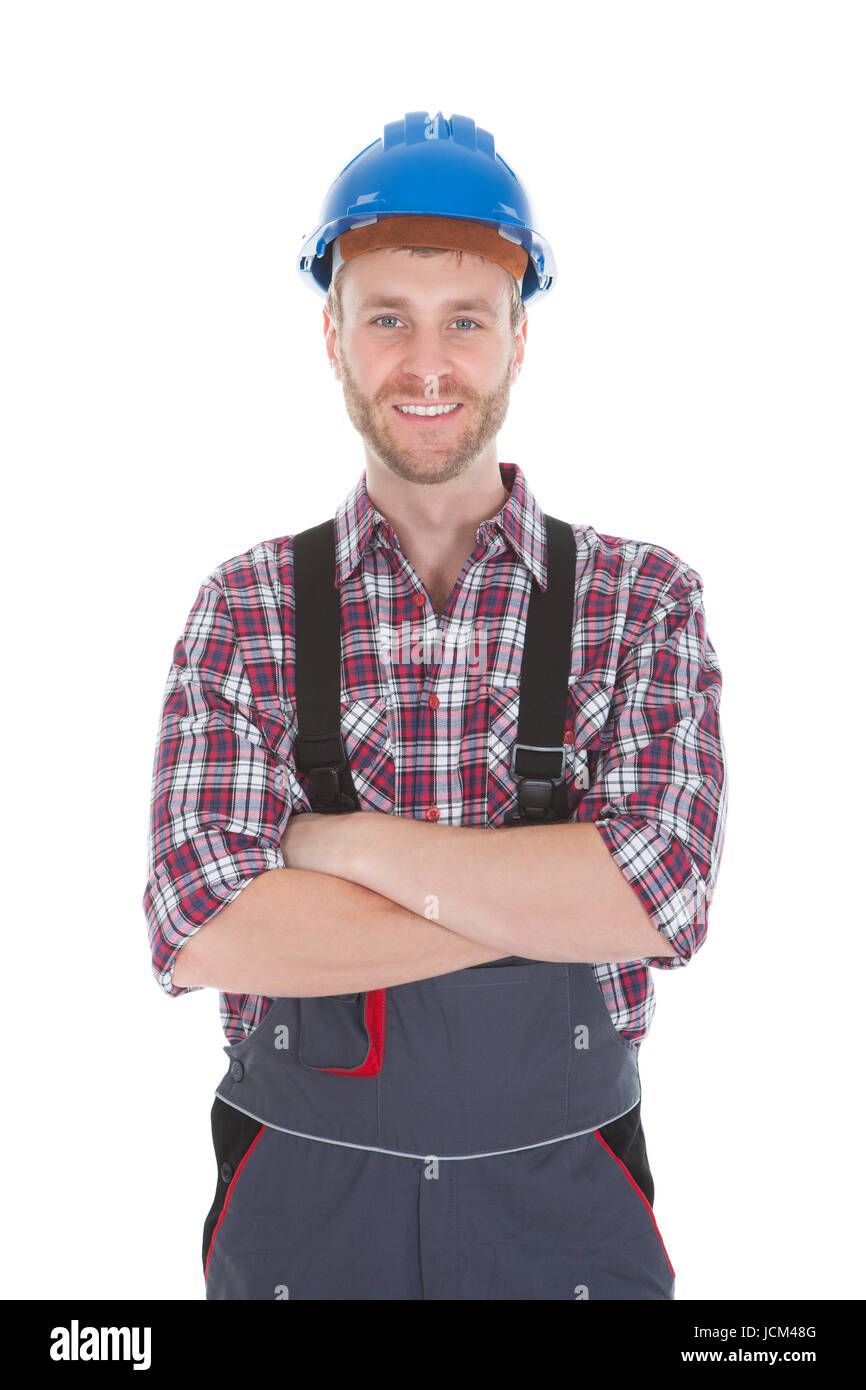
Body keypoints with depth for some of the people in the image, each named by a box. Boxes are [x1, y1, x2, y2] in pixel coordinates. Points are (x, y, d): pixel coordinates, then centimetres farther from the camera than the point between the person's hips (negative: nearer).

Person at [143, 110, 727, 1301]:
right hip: (299, 1201, 0)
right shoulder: (247, 609, -3)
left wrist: (351, 842, -16)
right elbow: (198, 934, -14)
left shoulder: (643, 600, -4)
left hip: (563, 1201, 0)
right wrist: (545, 899, -18)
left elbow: (662, 897, -17)